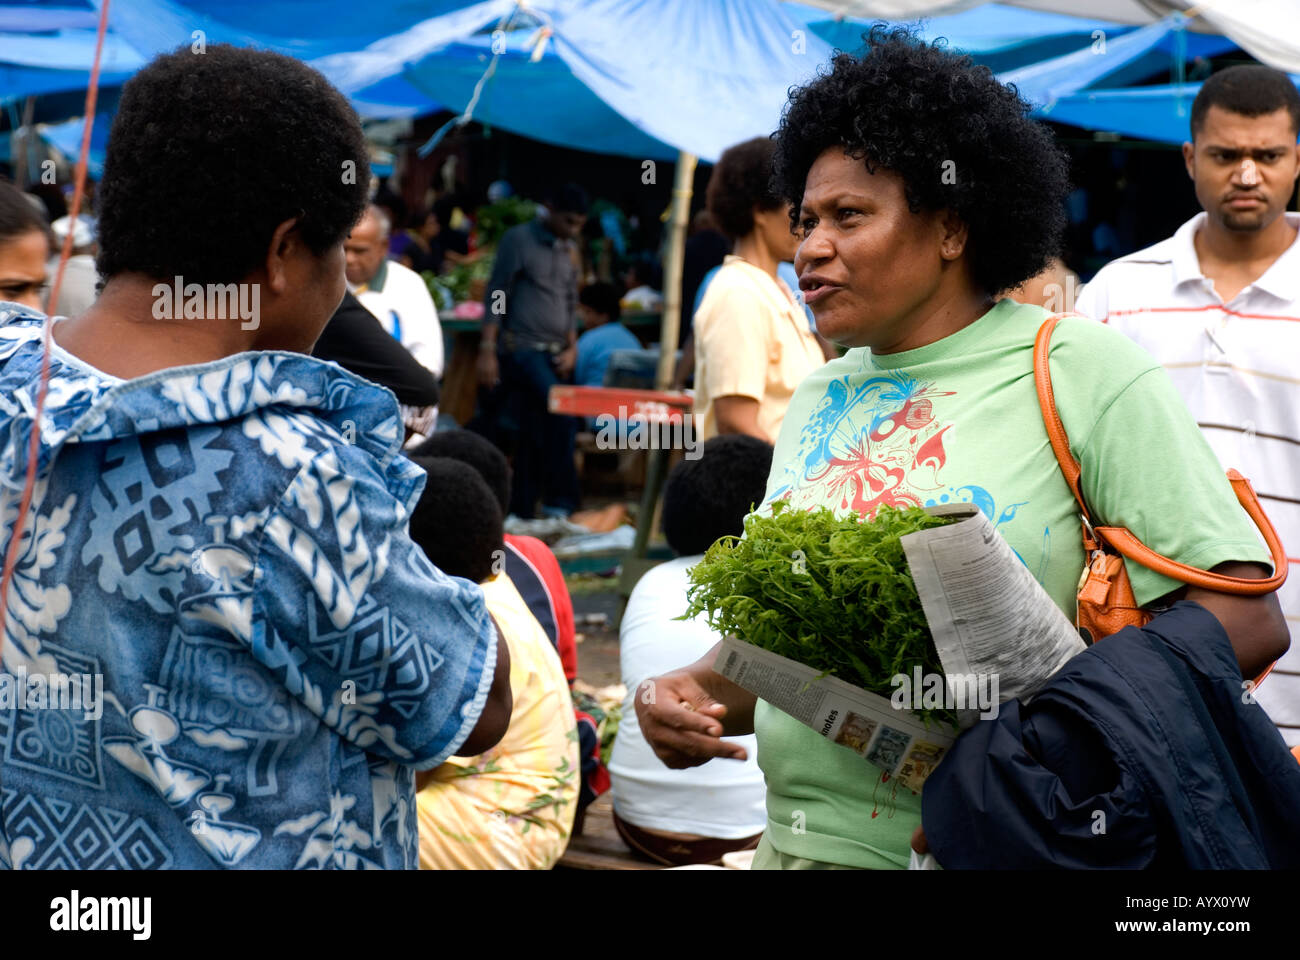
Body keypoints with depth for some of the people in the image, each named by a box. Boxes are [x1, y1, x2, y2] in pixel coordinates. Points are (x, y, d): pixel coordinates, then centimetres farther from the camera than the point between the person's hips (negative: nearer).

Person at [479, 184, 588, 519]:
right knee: (562, 417, -21)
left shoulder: (570, 250, 16)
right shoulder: (519, 239, -4)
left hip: (553, 353, 7)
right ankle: (559, 502, -13)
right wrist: (487, 351, -11)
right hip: (521, 349, -6)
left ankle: (520, 514, 11)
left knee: (535, 435, 5)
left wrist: (572, 347, 9)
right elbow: (495, 296, -6)